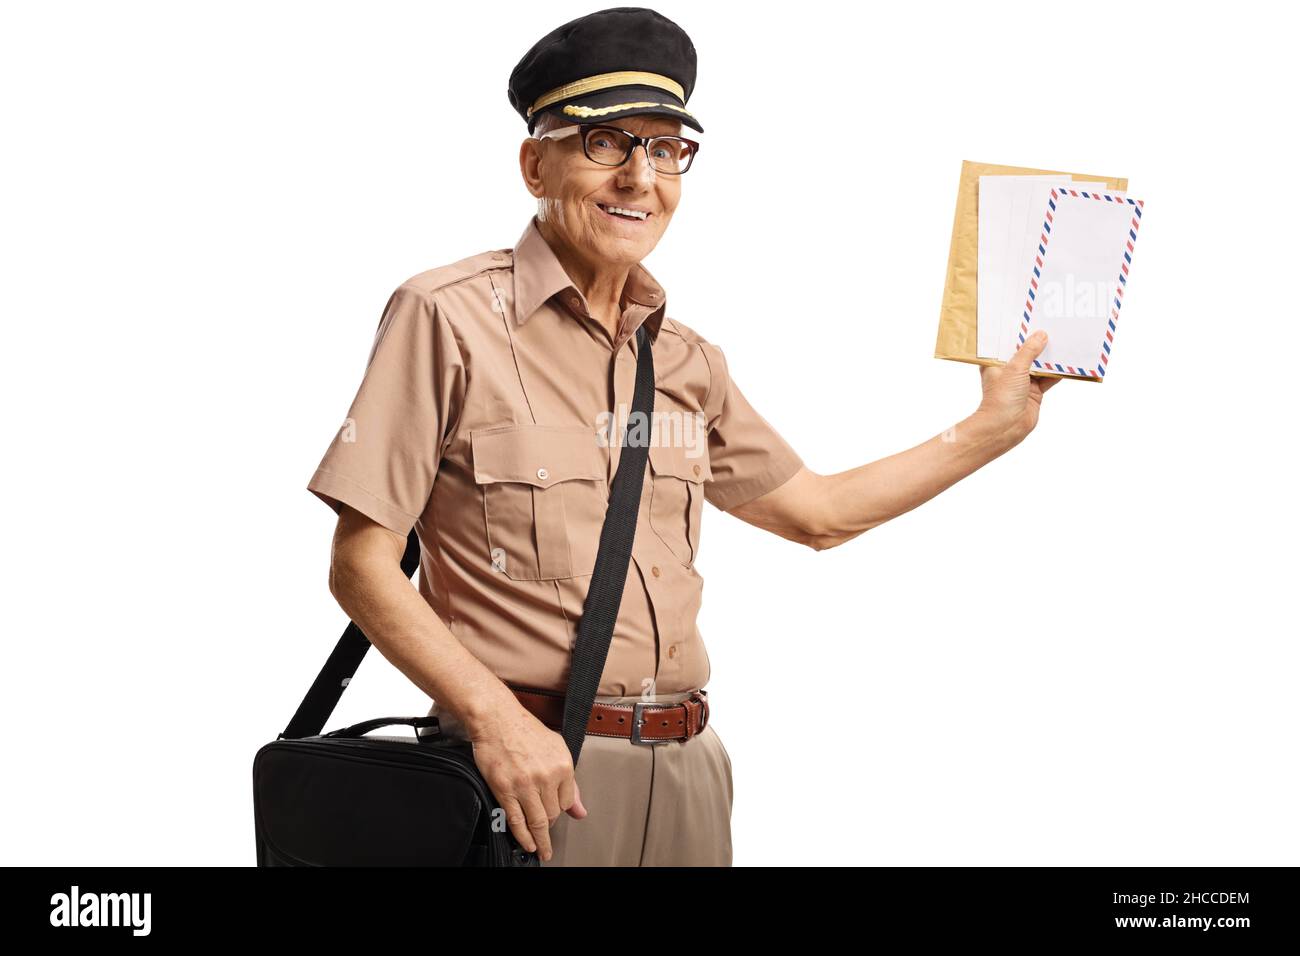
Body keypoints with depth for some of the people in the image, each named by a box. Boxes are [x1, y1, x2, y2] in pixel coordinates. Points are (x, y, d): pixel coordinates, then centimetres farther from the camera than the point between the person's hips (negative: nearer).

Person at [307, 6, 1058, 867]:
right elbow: (362, 566, -10)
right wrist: (495, 718, -20)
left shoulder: (685, 360, 10)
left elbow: (818, 512, 22)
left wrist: (995, 426, 18)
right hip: (534, 764, -5)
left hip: (686, 766, 6)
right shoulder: (449, 317, -7)